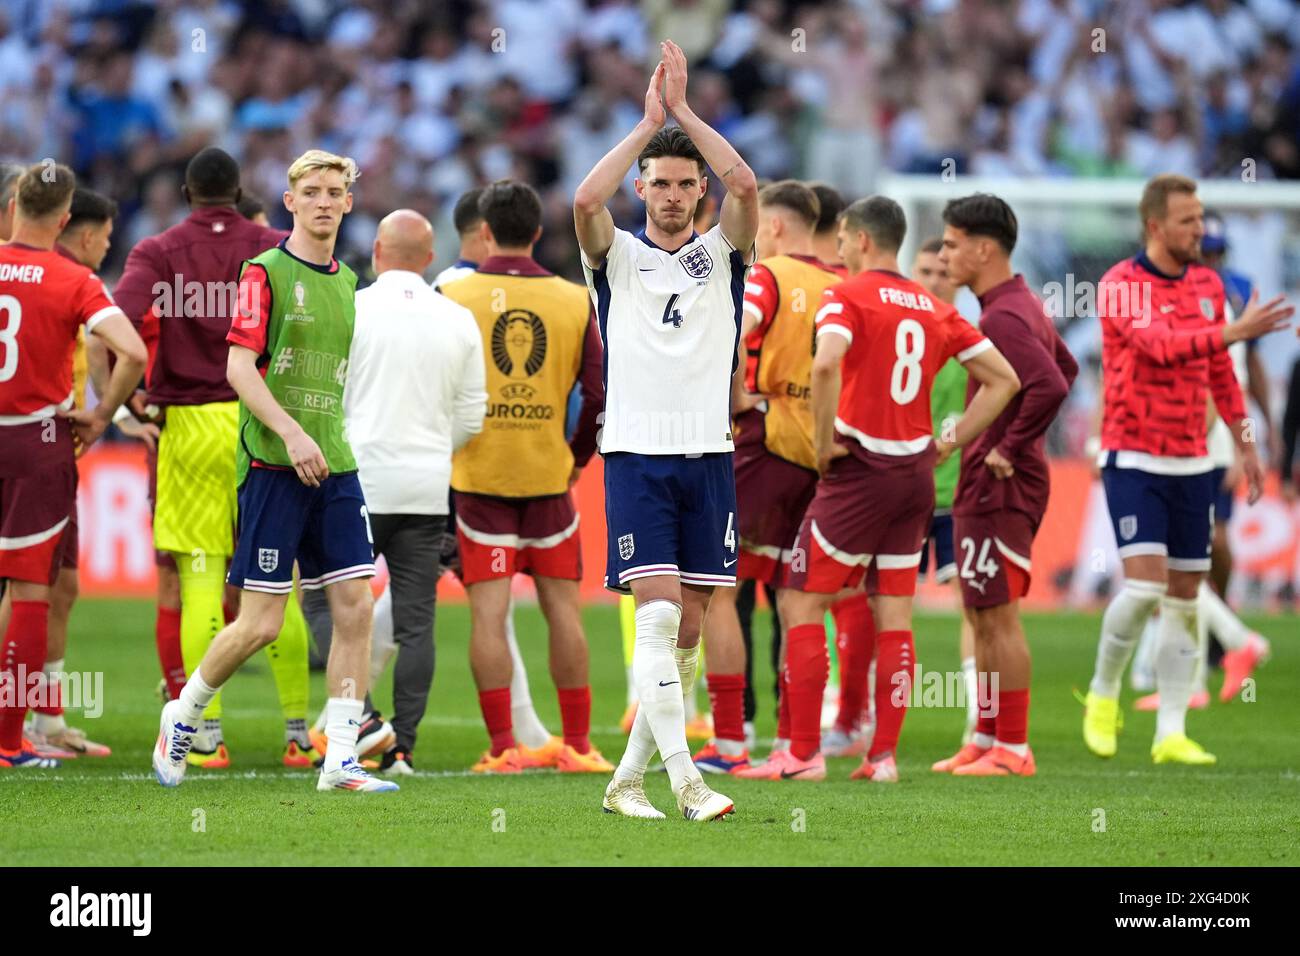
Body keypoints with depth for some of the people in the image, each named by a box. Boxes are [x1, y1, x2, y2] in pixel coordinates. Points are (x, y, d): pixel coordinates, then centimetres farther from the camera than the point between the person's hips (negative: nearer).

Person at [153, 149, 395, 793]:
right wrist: (291, 433, -23)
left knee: (356, 607, -4)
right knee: (260, 624, -6)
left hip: (333, 467, 6)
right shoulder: (266, 272, -5)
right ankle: (182, 717, 18)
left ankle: (340, 760, -1)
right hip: (271, 466, -6)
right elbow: (239, 366, -14)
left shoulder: (345, 281, 15)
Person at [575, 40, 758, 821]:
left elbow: (745, 185, -10)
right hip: (636, 456, -3)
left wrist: (684, 110, -9)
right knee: (658, 615, -14)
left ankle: (629, 777, 13)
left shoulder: (722, 254, 9)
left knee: (687, 630, 4)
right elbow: (587, 199, -16)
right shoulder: (618, 257, 5)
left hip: (708, 456, 3)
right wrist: (650, 121, -11)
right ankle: (685, 778, -21)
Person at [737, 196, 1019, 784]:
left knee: (799, 605, 1)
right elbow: (1003, 381, 13)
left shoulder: (848, 296, -8)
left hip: (860, 471, -6)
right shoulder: (935, 309, 11)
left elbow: (826, 364, -27)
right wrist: (947, 444, 12)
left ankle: (804, 753, -3)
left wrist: (824, 442, -16)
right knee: (893, 616, 10)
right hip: (916, 474, 6)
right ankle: (885, 754, 6)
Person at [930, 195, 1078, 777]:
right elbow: (1065, 369, 28)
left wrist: (1009, 450, -22)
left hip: (999, 488, -11)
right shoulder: (1024, 305, 13)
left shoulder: (1002, 318, -19)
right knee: (984, 618, 15)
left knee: (998, 618, -6)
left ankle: (1013, 750, -2)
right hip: (984, 488, 11)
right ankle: (986, 740, 21)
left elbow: (1051, 385, -32)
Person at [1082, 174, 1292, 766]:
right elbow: (1162, 345, -28)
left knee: (1184, 600, 4)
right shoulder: (1122, 286, -12)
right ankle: (1103, 693, 7)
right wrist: (1236, 331, -36)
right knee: (1144, 586, -17)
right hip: (1133, 461, -6)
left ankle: (1171, 734, 8)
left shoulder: (1207, 283, 8)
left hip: (1191, 465, 6)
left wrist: (1244, 444, 16)